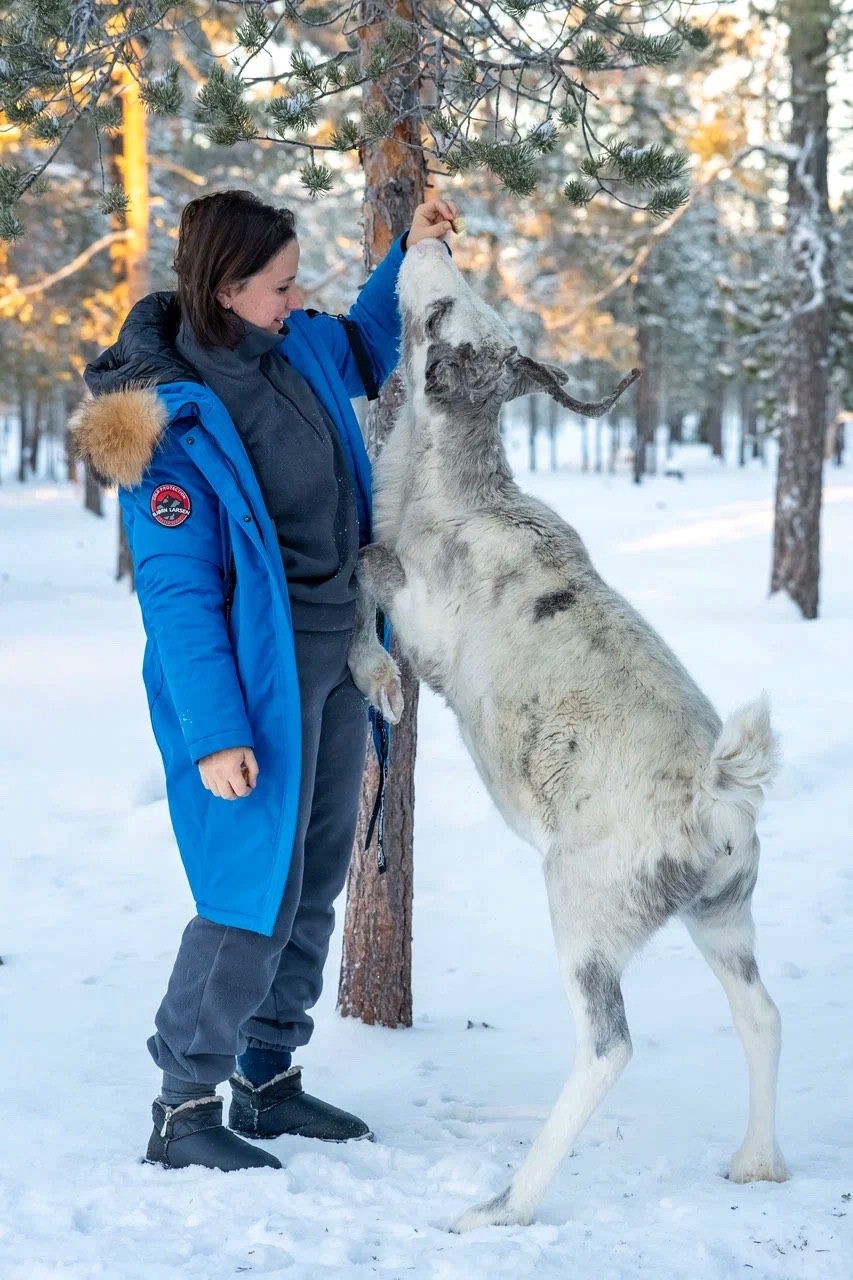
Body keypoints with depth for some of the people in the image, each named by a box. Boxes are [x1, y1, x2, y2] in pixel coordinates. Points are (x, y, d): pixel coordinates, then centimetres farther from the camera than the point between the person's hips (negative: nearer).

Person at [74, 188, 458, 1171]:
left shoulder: (298, 349, 3)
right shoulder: (172, 421, -20)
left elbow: (368, 350, 29)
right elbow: (177, 593, -20)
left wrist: (409, 256, 15)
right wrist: (215, 733, -22)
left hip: (333, 664, 9)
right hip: (253, 676, -8)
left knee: (315, 887, 14)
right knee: (255, 895, -8)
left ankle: (268, 1082, 27)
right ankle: (184, 1110, 5)